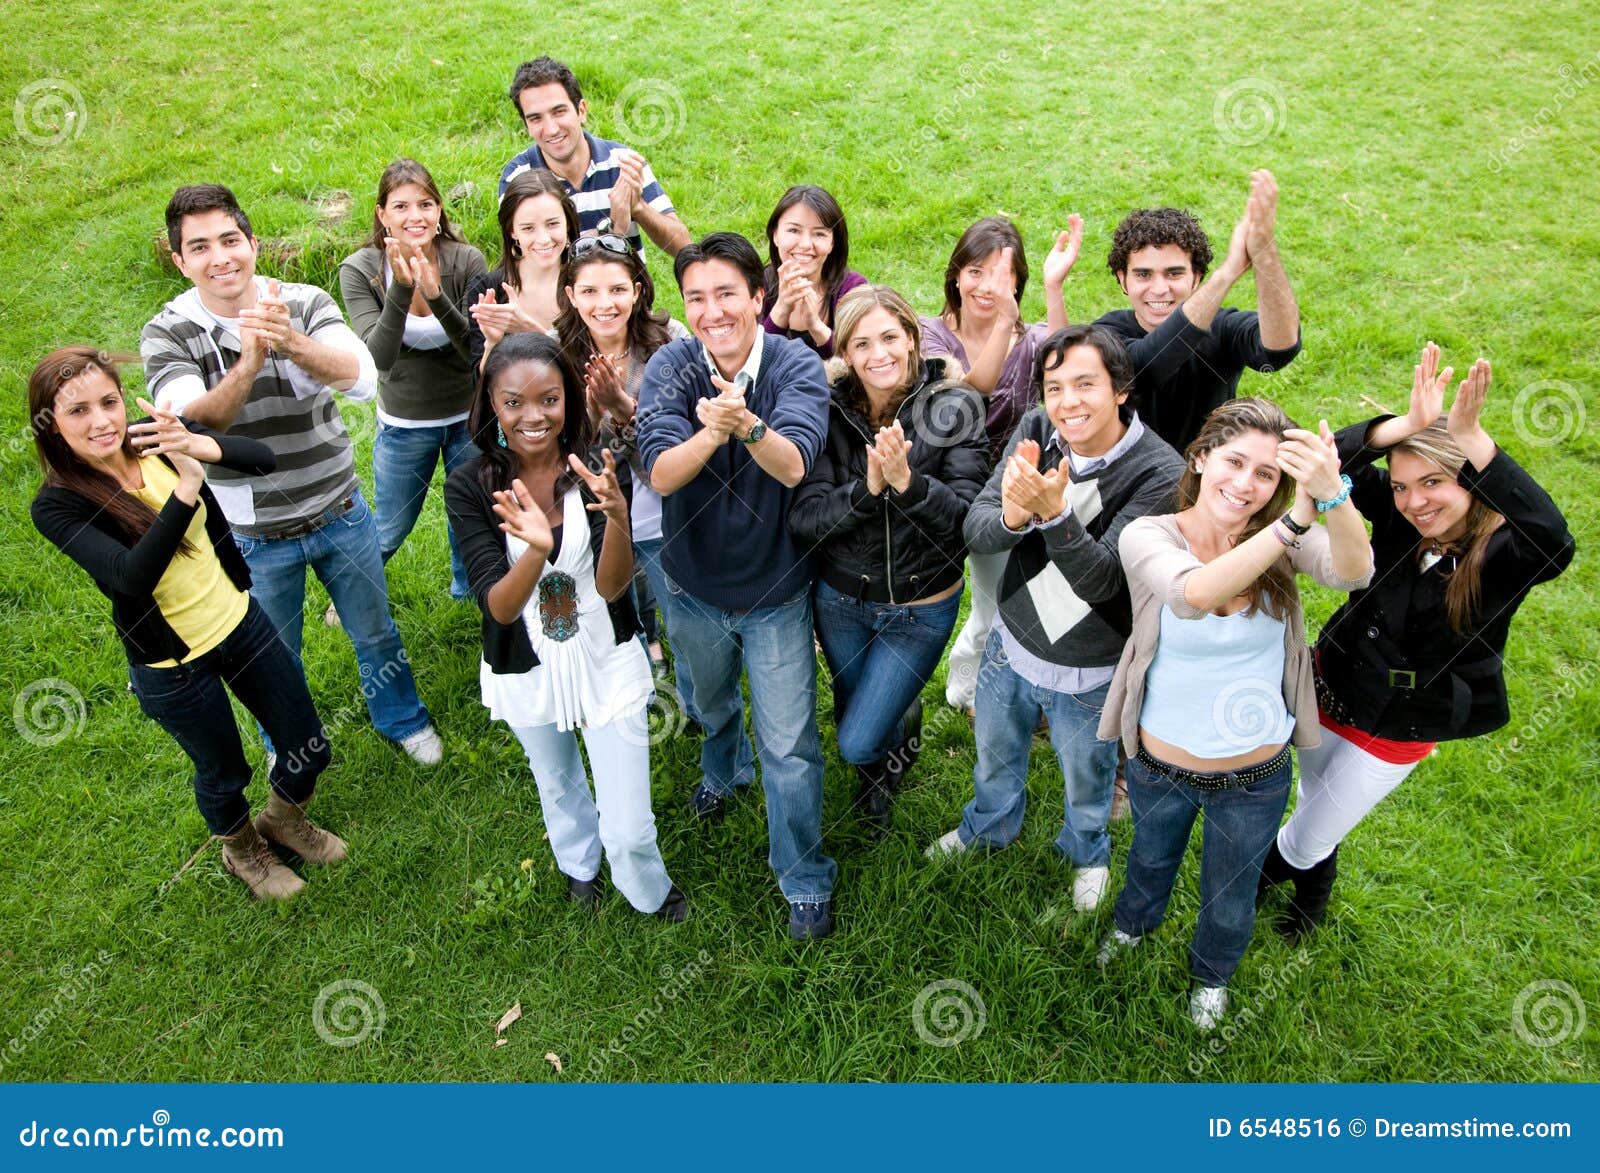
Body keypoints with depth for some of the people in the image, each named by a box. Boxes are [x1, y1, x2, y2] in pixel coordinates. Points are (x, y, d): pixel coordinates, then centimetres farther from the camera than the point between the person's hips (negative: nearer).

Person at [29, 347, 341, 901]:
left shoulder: (156, 440, -10)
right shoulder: (57, 505, -20)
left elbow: (263, 458, -19)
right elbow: (133, 577, -35)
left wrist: (201, 446, -40)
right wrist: (186, 489, -45)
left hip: (241, 621, 4)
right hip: (173, 668, -3)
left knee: (309, 751, 15)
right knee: (224, 774, 19)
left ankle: (283, 820, 50)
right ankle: (243, 850, 53)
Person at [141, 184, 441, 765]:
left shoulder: (304, 303, -12)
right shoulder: (166, 335, -13)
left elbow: (363, 377, -29)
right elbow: (191, 424, -29)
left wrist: (292, 342, -48)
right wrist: (250, 362, -46)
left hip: (340, 513, 1)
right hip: (256, 536, 0)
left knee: (375, 632, 21)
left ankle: (402, 718, 49)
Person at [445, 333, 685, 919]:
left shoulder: (598, 471, -19)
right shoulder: (470, 487, -19)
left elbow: (611, 587, -26)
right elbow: (498, 607, -26)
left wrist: (616, 515, -47)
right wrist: (536, 549, -48)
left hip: (607, 663, -1)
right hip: (524, 669, 2)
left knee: (629, 829, 0)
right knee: (557, 784, 29)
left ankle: (652, 895, 36)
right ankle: (577, 863, 63)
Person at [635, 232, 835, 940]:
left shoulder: (797, 367, -20)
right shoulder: (669, 369, -16)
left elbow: (793, 465, -36)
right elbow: (661, 474, -29)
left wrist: (746, 425, -57)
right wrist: (711, 433, -49)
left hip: (775, 590, -2)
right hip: (694, 587, 2)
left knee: (789, 746, 4)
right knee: (711, 706, 28)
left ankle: (805, 880, 25)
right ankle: (725, 769, 63)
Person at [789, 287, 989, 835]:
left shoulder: (952, 408, -17)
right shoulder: (829, 410, -14)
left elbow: (970, 517, -23)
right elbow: (803, 517, -20)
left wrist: (906, 480, -38)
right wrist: (866, 489, -35)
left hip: (921, 608, -2)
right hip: (841, 599, 3)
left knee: (858, 745, 1)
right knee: (852, 722, 24)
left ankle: (905, 724, 35)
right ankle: (899, 715, 59)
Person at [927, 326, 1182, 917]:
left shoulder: (1158, 471, -26)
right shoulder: (1036, 430, -14)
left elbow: (1101, 580, -32)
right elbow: (975, 531, -19)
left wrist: (1054, 513, -47)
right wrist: (1011, 517, -41)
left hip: (1089, 674, -3)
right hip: (1010, 646, 3)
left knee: (1086, 780, 24)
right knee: (995, 757, 29)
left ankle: (1087, 853, 58)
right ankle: (989, 827, 62)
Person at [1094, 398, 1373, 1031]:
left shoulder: (1281, 536, -16)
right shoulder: (1148, 536, -22)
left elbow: (1353, 573, -37)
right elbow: (1195, 593, -43)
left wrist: (1333, 496, -57)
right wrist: (1297, 519, -53)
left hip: (1255, 779, 1)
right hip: (1160, 768, -1)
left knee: (1229, 904, 27)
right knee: (1151, 859, 32)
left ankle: (1211, 972, 60)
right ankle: (1134, 922, 66)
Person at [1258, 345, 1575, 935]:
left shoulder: (1502, 554, -25)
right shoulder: (1394, 520, -16)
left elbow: (1553, 540, -48)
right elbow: (1335, 458, -29)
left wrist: (1471, 436, -53)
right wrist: (1409, 424, -47)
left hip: (1397, 732, -3)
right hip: (1331, 690, 3)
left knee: (1306, 839, 14)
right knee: (1316, 804, 28)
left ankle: (1268, 870, 49)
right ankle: (1313, 883, 60)